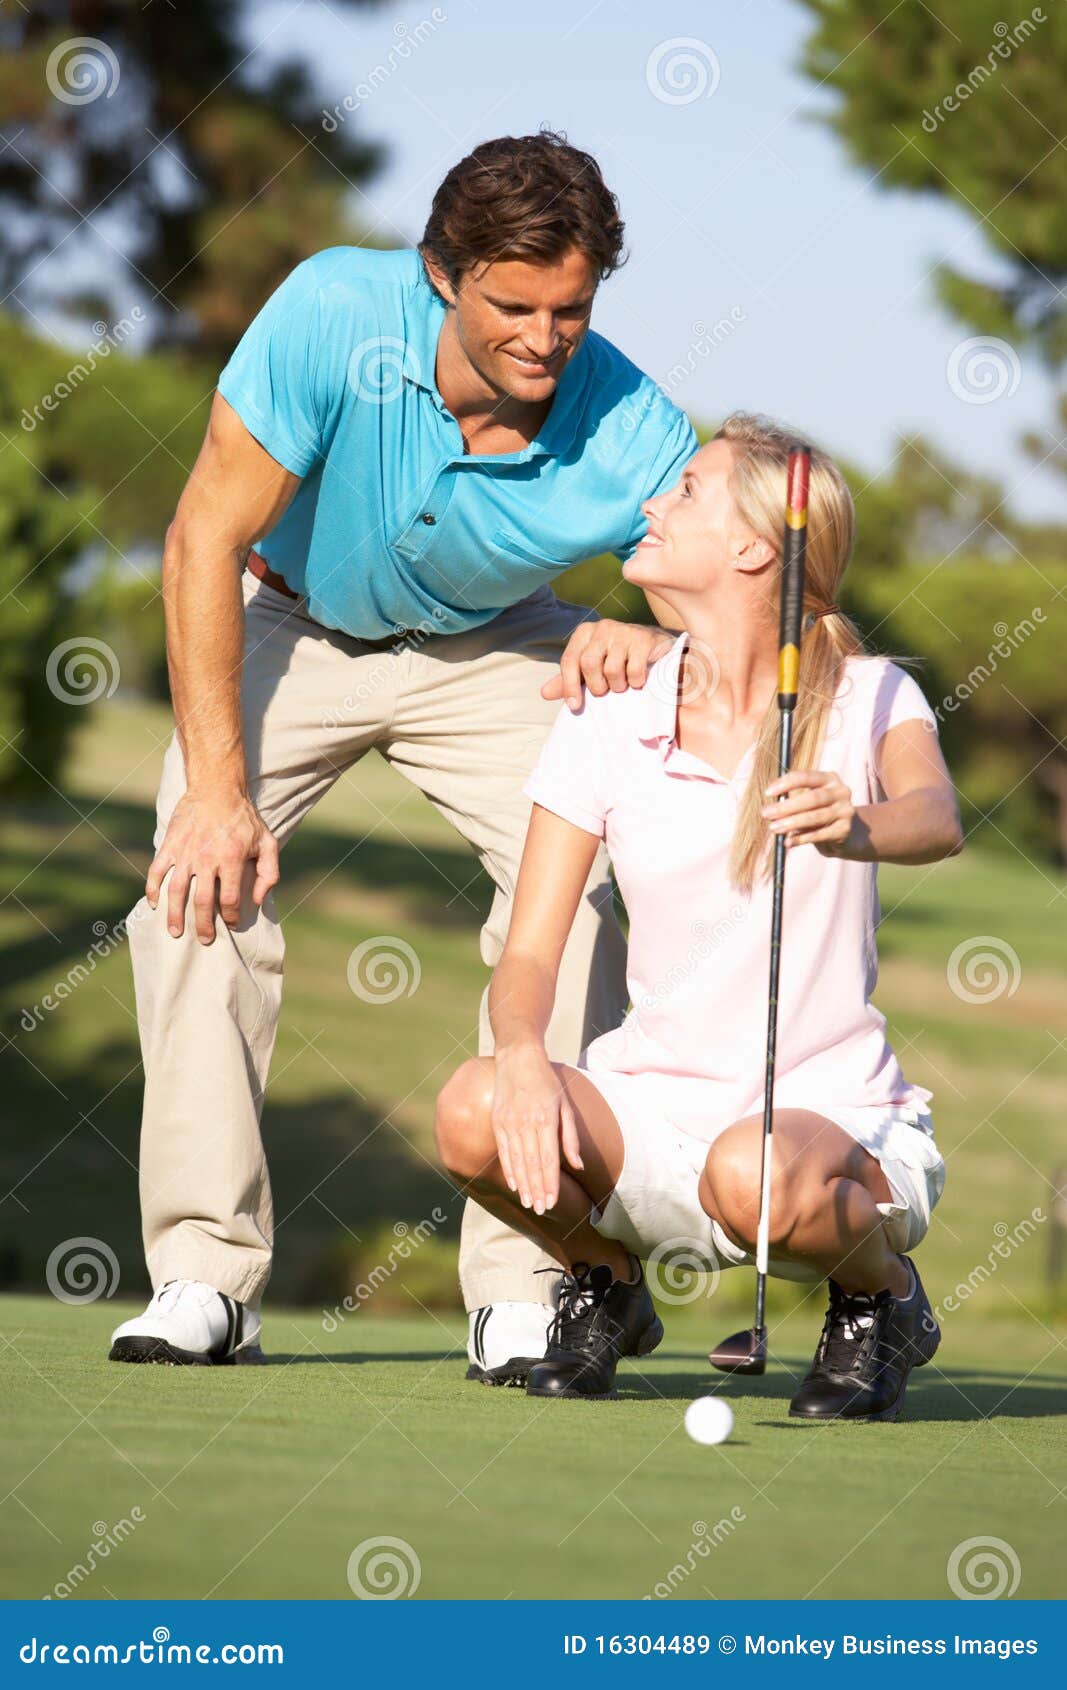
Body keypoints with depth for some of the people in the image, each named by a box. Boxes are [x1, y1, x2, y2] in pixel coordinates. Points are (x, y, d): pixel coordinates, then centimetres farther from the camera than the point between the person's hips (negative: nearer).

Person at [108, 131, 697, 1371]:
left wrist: (644, 644, -46)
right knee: (202, 876, -21)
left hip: (493, 655, 0)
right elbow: (207, 538, -24)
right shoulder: (333, 316, -33)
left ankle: (523, 1289, -15)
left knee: (577, 890, -21)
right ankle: (203, 1275, -14)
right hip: (291, 626, 0)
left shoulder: (631, 433, -30)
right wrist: (218, 783, -27)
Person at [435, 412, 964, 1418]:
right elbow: (528, 954, -3)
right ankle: (603, 1282, 5)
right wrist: (524, 1057, -25)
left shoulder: (868, 698, -4)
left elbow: (935, 819, -26)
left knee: (758, 1174, -39)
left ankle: (882, 1296, -2)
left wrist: (857, 827, -50)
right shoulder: (604, 727, 3)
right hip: (654, 1110, 3)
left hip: (837, 1117, -3)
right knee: (475, 1114, -28)